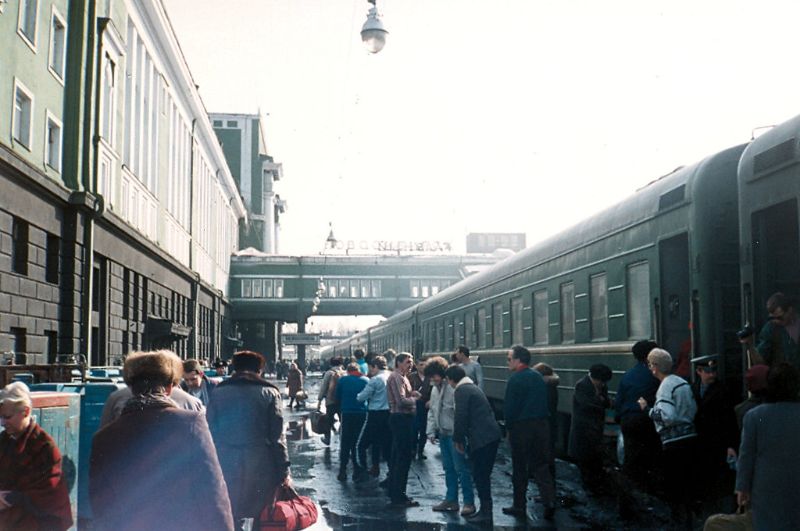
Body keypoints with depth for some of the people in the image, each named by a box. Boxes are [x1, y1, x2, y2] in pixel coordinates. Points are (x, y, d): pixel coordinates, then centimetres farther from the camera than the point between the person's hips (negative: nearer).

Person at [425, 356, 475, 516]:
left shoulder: (454, 388, -17)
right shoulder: (435, 389, 13)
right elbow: (432, 412, 19)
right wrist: (431, 431, 12)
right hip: (443, 434, 9)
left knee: (461, 468, -5)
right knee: (448, 468, 15)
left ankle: (469, 502, 1)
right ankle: (451, 499, 24)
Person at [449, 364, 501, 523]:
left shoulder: (461, 391, -10)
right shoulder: (473, 387, 19)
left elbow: (461, 417, -15)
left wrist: (458, 439, -2)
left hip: (482, 438, -9)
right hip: (491, 436, 9)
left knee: (480, 476, -3)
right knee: (482, 475, 15)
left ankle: (485, 512, 2)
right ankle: (485, 510, 21)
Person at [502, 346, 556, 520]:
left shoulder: (515, 379, -11)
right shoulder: (538, 377, 10)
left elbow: (509, 406, -12)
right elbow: (545, 401, 14)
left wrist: (509, 428, -2)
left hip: (522, 427, -6)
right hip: (542, 425, 6)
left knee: (519, 468, 6)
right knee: (541, 465, 10)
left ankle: (519, 507, 13)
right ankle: (549, 501, -5)